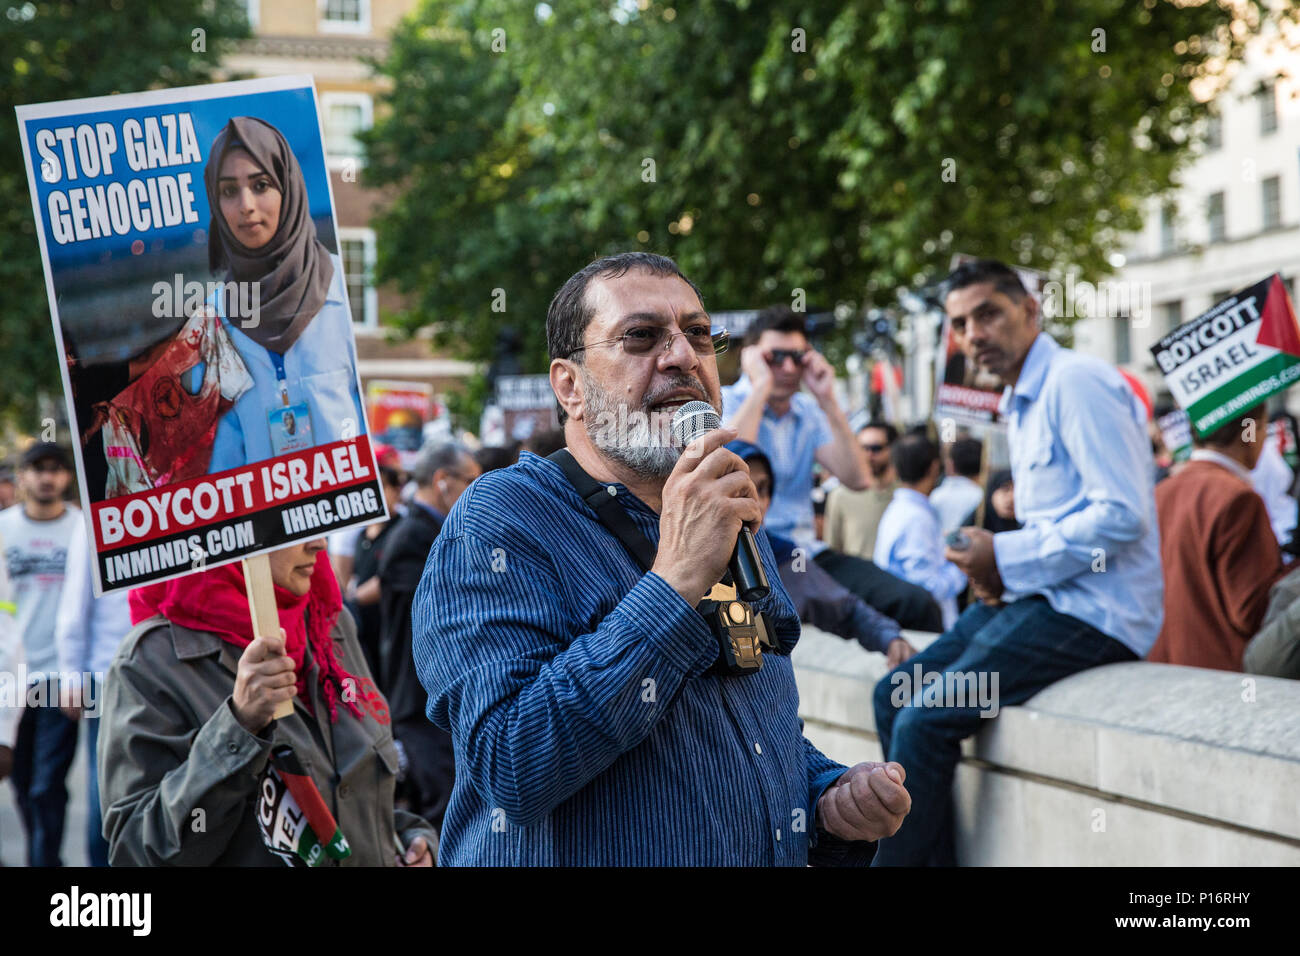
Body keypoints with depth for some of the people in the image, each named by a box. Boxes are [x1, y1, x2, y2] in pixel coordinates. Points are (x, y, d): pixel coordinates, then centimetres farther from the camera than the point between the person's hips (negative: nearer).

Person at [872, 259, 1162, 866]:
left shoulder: (1076, 382, -13)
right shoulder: (1018, 405, 18)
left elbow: (1123, 513, -21)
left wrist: (1009, 560, -15)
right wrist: (998, 570, 4)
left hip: (1091, 611, -10)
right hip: (1045, 596, 10)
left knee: (927, 717, -18)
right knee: (895, 694, 2)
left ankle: (899, 858, -5)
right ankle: (936, 859, 4)